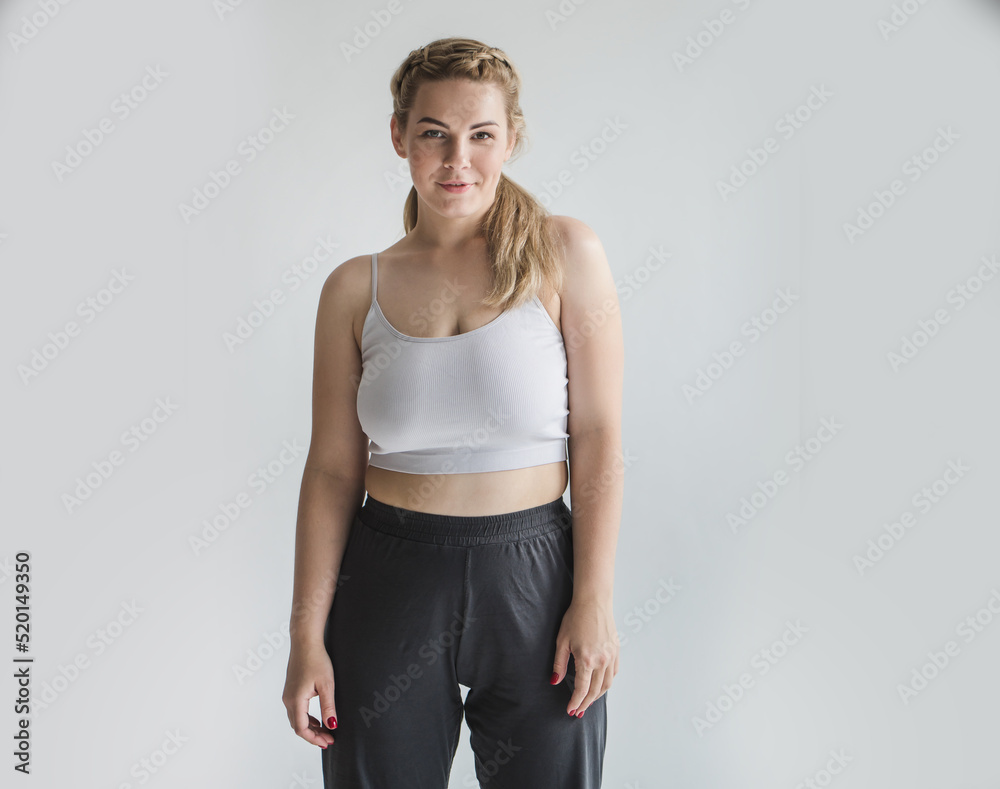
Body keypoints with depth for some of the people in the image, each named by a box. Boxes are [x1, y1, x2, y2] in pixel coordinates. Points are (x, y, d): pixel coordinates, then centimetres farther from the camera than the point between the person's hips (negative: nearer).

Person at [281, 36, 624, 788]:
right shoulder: (356, 288, 3)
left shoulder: (565, 254, -2)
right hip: (391, 579, 2)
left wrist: (594, 602, -10)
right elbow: (332, 470, 2)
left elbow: (598, 437, -5)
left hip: (532, 579, -1)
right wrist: (307, 636, -1)